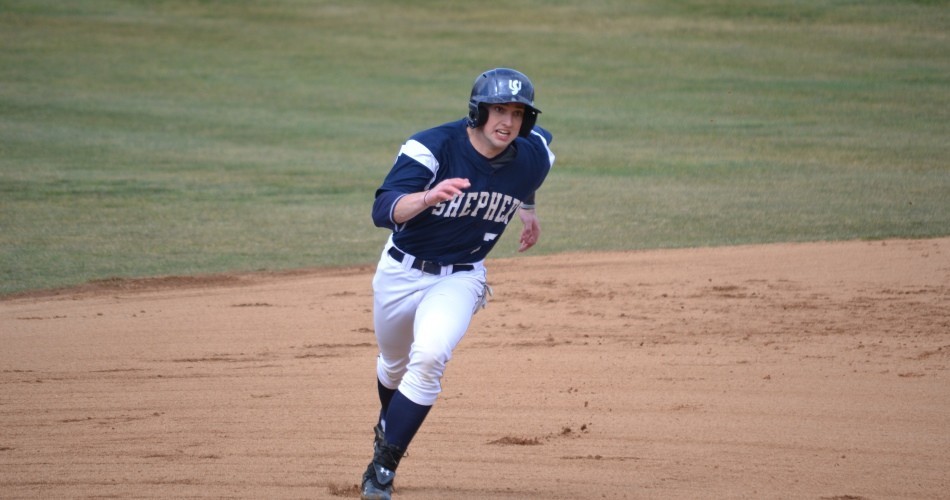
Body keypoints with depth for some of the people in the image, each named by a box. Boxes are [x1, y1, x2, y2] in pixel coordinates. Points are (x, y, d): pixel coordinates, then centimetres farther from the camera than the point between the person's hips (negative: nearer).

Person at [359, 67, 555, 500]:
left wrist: (528, 209, 23)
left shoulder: (534, 155, -14)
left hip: (462, 278, 0)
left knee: (429, 358, -25)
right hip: (401, 271, 0)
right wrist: (429, 196, -56)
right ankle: (388, 423, 56)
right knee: (395, 363, 21)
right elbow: (382, 211, -36)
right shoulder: (432, 148, -26)